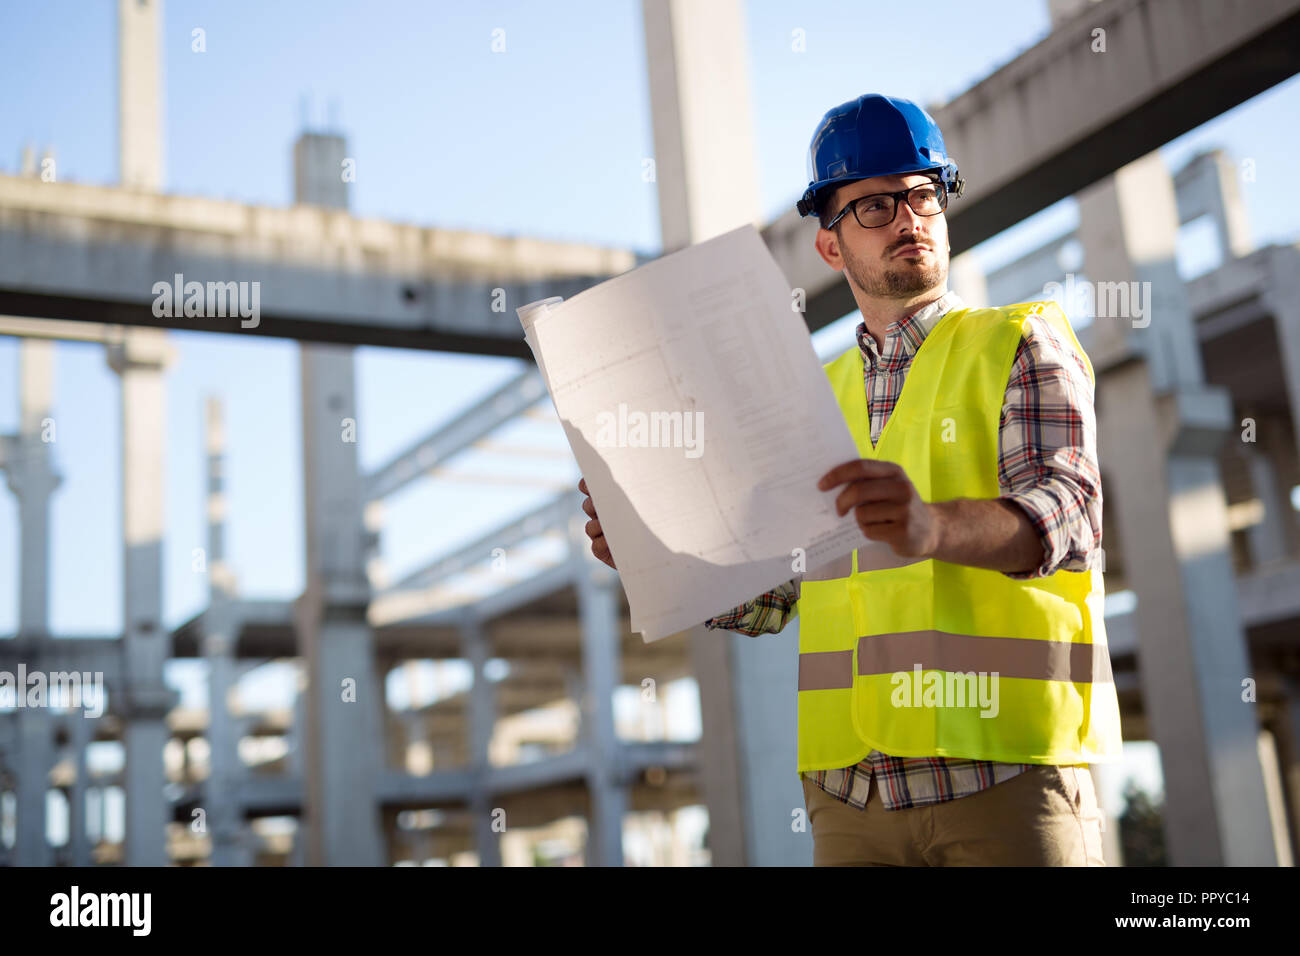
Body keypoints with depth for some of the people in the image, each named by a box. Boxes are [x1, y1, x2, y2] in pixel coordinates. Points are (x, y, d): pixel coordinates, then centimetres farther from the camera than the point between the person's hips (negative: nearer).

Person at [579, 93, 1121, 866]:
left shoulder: (1021, 344, 5)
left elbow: (1064, 513, -14)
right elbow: (763, 597, 17)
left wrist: (934, 528, -34)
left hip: (1004, 773, -4)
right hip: (849, 788, 4)